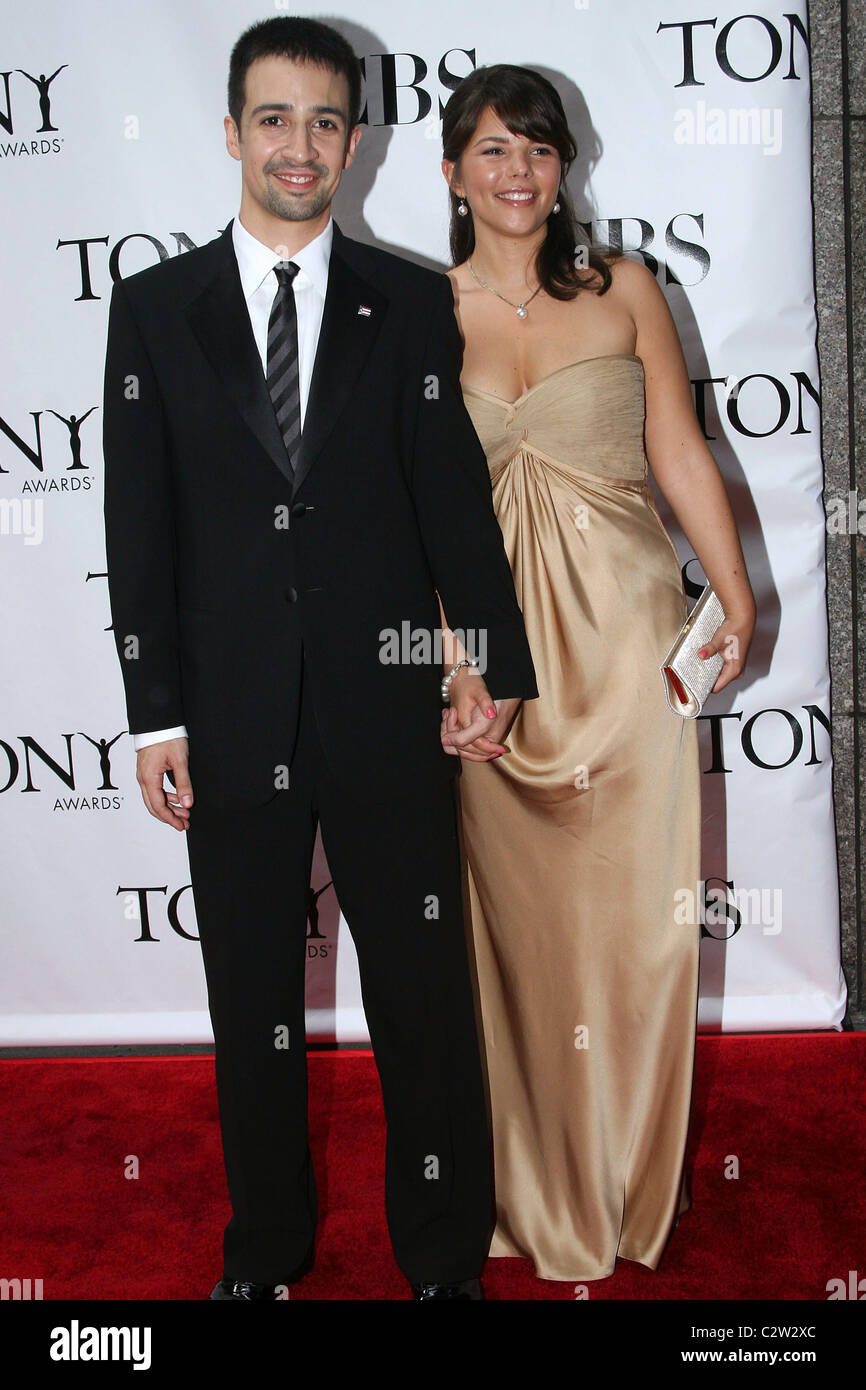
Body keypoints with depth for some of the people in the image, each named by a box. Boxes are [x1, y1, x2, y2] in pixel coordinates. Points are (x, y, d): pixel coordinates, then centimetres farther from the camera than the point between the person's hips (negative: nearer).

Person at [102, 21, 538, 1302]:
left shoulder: (409, 301, 5)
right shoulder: (156, 307, 5)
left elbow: (453, 490, 4)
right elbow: (139, 524, 1)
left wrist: (500, 659, 3)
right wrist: (155, 714, -3)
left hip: (387, 709, 0)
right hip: (231, 715, 1)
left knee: (425, 998, 8)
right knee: (252, 1003, 13)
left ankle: (444, 1254, 27)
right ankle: (267, 1246, 32)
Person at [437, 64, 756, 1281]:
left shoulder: (624, 292, 5)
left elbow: (681, 453, 4)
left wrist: (735, 597, -4)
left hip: (627, 628, 0)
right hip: (503, 643, 0)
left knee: (633, 902, 4)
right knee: (522, 907, 8)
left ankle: (629, 1183, 26)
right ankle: (542, 1193, 28)